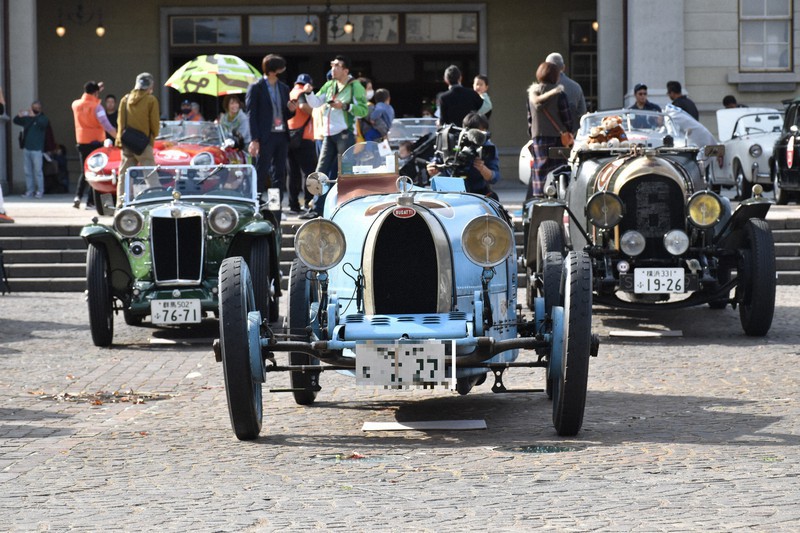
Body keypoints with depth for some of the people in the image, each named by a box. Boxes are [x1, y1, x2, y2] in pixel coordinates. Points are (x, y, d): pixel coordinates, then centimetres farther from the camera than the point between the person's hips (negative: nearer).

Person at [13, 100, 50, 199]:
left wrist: (34, 116, -29)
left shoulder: (43, 118, 2)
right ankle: (30, 191, 9)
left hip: (37, 149, -5)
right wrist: (19, 116, -8)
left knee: (38, 171, -6)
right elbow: (15, 121, 13)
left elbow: (44, 123, -19)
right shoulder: (27, 118, 15)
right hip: (26, 148, 5)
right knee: (27, 172, 5)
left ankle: (40, 191, -2)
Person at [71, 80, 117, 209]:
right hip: (95, 142, -5)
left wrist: (97, 89, 33)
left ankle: (78, 196, -4)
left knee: (84, 172, 16)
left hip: (81, 142, 5)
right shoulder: (96, 106, -13)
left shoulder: (76, 104, 4)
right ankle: (90, 202, 0)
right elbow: (106, 125, -18)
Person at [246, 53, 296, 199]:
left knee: (279, 174, 6)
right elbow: (251, 115, -6)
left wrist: (291, 110, -3)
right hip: (265, 137, -6)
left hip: (282, 136, 6)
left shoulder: (284, 88, 16)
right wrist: (254, 140, -14)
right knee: (261, 174, -6)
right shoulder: (256, 88, -2)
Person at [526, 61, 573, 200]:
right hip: (556, 137, -4)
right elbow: (567, 118, -6)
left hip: (537, 138, 4)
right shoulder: (559, 93, -9)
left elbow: (530, 118, 9)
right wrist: (568, 133, 8)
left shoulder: (532, 93, 4)